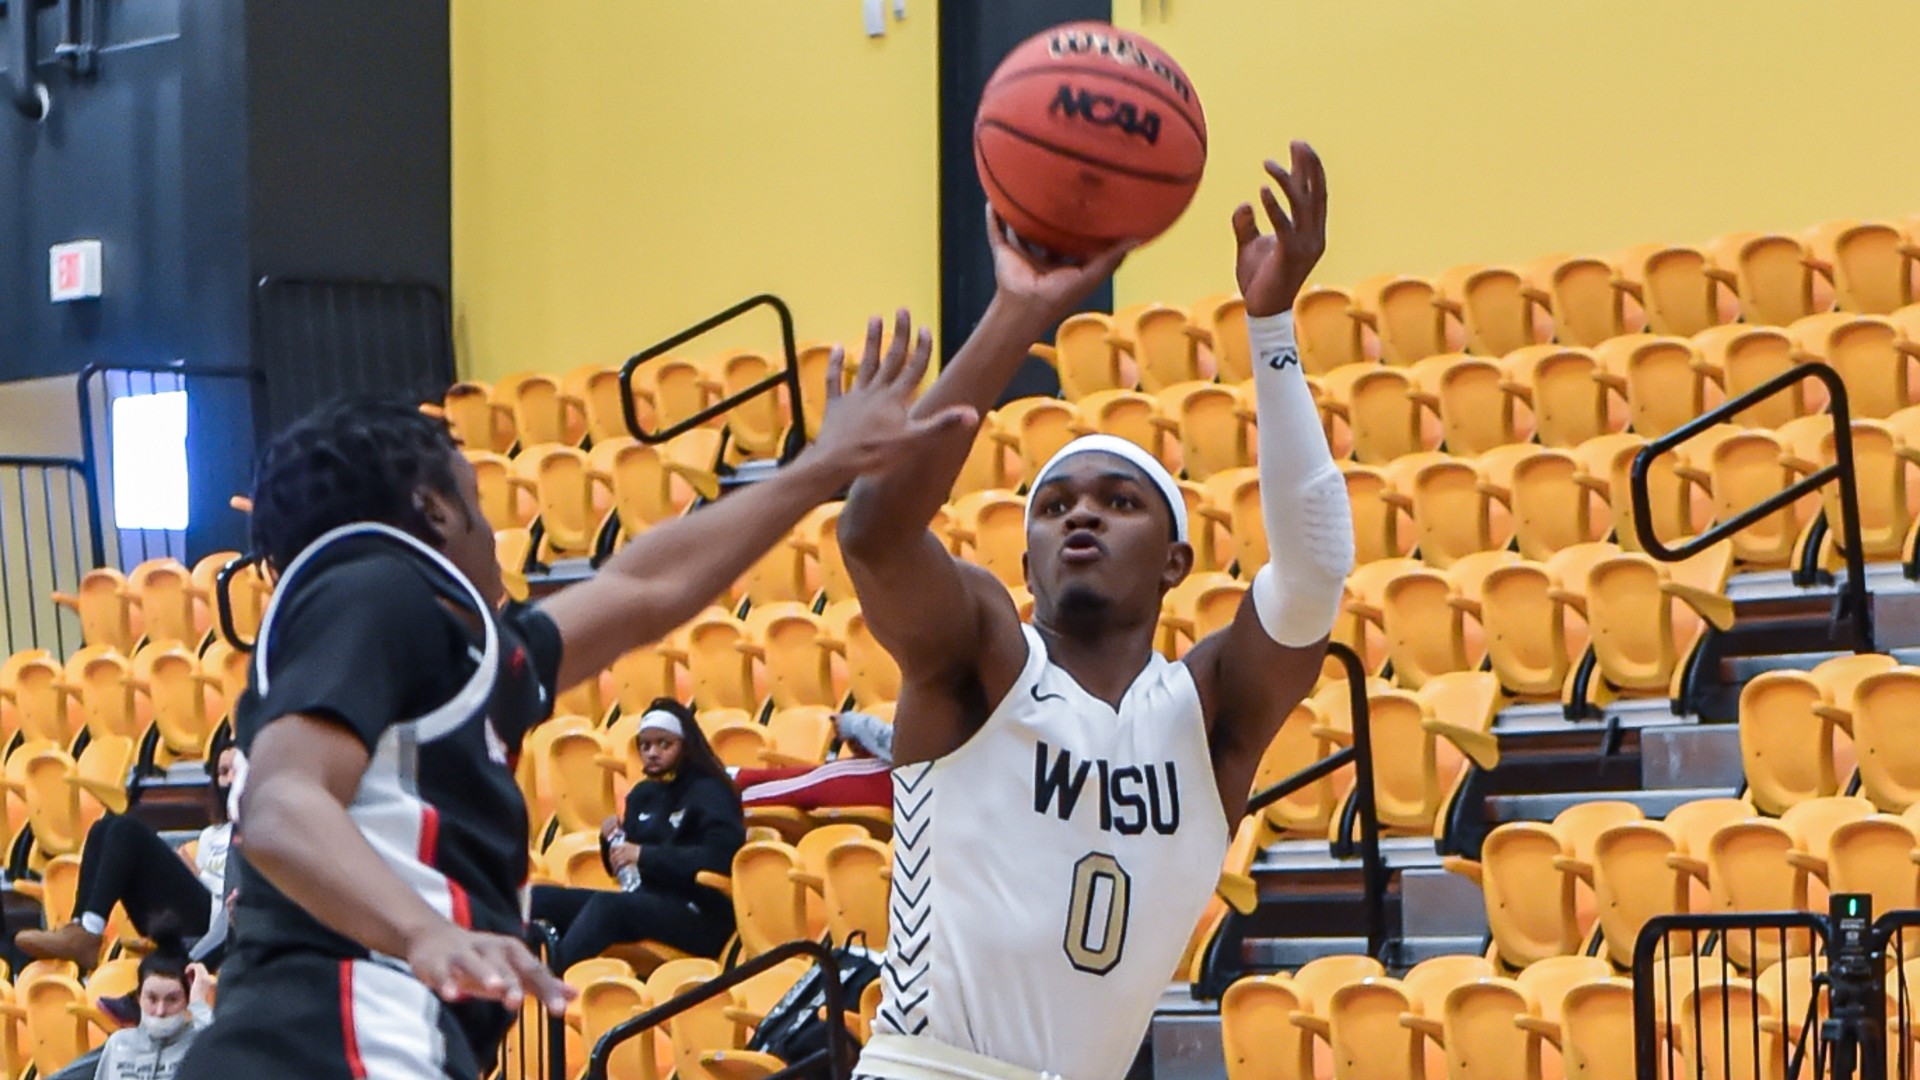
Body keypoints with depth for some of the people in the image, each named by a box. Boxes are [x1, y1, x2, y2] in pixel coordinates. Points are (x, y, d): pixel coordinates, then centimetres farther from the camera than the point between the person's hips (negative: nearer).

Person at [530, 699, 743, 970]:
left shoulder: (709, 793, -2)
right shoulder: (643, 794, 19)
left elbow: (722, 856, -19)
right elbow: (621, 868, 26)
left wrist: (645, 855, -17)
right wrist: (612, 840, 4)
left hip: (699, 917, -8)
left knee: (607, 905, -35)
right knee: (539, 899, -7)